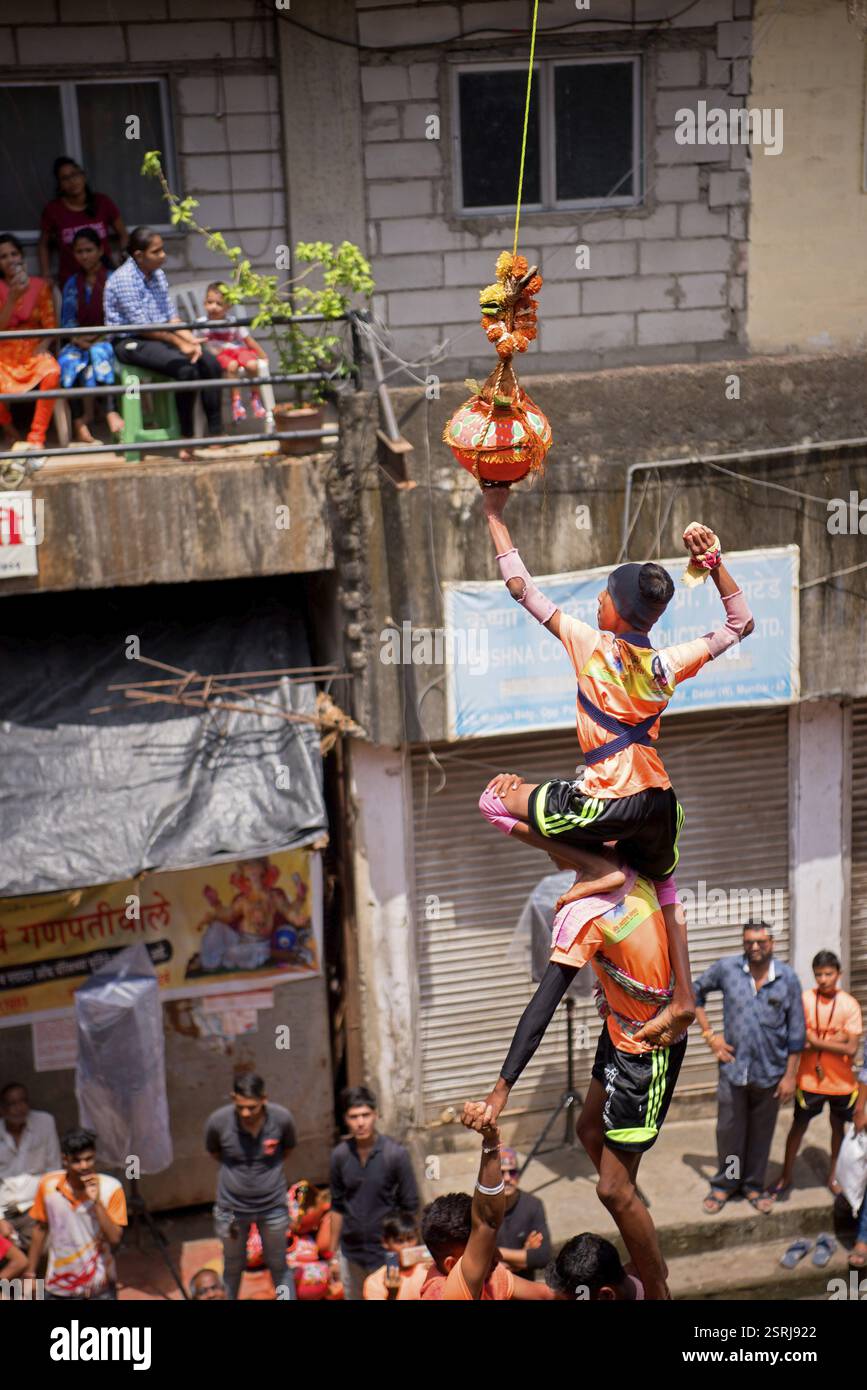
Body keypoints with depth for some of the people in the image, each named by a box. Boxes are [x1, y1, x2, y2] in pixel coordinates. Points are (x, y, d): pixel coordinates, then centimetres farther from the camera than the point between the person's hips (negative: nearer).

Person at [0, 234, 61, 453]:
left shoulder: (39, 286, 5)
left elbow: (50, 324, 2)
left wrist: (43, 346, -16)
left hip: (33, 350, 0)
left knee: (52, 372, -35)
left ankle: (36, 437, -22)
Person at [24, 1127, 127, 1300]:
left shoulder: (110, 1188, -16)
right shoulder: (48, 1185, -10)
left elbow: (115, 1239, -20)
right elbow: (41, 1229, 4)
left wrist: (97, 1202, -29)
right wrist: (30, 1273, 7)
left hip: (100, 1289, -2)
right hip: (59, 1287, 2)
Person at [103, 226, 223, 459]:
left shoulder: (158, 274, 11)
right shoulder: (124, 279, -14)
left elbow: (171, 316, 10)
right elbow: (141, 326, -18)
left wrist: (191, 340, -8)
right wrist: (179, 343, -16)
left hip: (160, 337, 8)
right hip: (131, 343, -8)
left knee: (210, 364, -12)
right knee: (186, 368, -29)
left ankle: (215, 433, -11)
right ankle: (187, 440, -23)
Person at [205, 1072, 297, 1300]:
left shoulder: (282, 1118, -20)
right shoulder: (218, 1121, -21)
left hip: (273, 1206, 0)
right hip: (232, 1208, 0)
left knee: (279, 1268, 16)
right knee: (232, 1269, 18)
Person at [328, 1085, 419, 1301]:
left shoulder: (396, 1154, -13)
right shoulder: (339, 1155, -4)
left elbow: (409, 1208, -7)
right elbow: (337, 1206, 7)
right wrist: (333, 1253, 10)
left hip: (385, 1252, -3)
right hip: (350, 1253, 3)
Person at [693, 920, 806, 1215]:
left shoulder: (787, 977, -9)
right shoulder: (726, 968, -8)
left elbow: (796, 1031, -4)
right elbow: (695, 992, 7)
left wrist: (790, 1075, -5)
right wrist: (709, 1034, 0)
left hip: (770, 1071, 0)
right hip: (733, 1067, 0)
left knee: (761, 1132, 14)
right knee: (729, 1130, 11)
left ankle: (754, 1185, 33)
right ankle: (725, 1183, 31)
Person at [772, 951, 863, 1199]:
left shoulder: (850, 1005, -10)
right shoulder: (804, 998, -9)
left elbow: (851, 1049, -16)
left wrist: (814, 1040, -17)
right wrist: (833, 1041, -19)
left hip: (841, 1081, 0)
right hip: (809, 1079, 0)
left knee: (838, 1126, 16)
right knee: (798, 1125, 10)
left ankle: (834, 1175, 36)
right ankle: (786, 1176, 26)